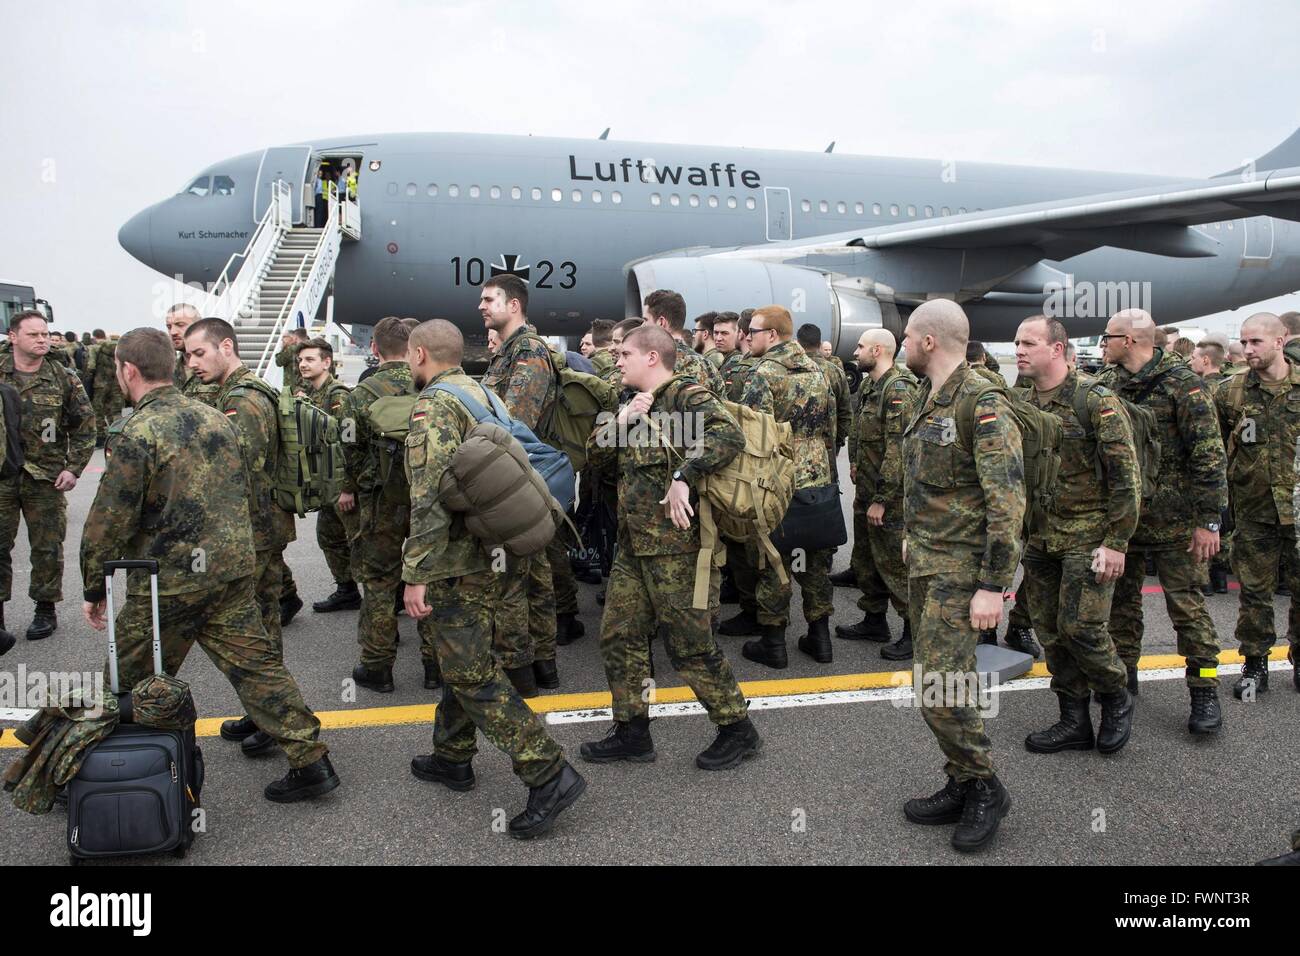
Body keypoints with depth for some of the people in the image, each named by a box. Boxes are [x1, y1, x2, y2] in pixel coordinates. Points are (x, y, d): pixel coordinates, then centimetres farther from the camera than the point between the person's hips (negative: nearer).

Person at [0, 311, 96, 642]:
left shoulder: (64, 378, 1)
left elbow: (85, 425, 4)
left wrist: (74, 468, -3)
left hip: (46, 478, -1)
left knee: (47, 548, 5)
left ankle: (46, 608, 19)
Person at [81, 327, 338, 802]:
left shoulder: (138, 433, -14)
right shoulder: (212, 416, 9)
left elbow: (109, 522, -11)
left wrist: (94, 589, 1)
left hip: (170, 581, -6)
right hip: (235, 568, 7)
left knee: (134, 689, 11)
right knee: (256, 663, 10)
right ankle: (310, 759, 9)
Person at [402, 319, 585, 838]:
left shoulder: (434, 406, -15)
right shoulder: (480, 392, 13)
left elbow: (430, 497, -24)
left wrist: (416, 573, -21)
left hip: (456, 566, -10)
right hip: (489, 554, 10)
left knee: (473, 676, -7)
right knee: (462, 661, 21)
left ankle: (549, 775, -7)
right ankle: (453, 757, 34)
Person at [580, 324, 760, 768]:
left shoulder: (685, 394, -10)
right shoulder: (638, 404, 17)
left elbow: (729, 435, -26)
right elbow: (595, 450, 12)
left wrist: (683, 475, -29)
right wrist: (622, 420, -4)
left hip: (674, 542, -9)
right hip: (634, 543, 9)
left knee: (689, 643, -1)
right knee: (619, 636, 12)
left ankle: (737, 728, 16)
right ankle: (632, 732, 25)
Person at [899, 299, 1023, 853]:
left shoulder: (983, 404, -17)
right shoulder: (929, 399, 11)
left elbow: (1007, 502, -20)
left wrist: (993, 586, -22)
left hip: (960, 567, -9)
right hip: (923, 562, 9)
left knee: (941, 690, -10)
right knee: (933, 681, 13)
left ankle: (985, 789, 11)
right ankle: (961, 788, 25)